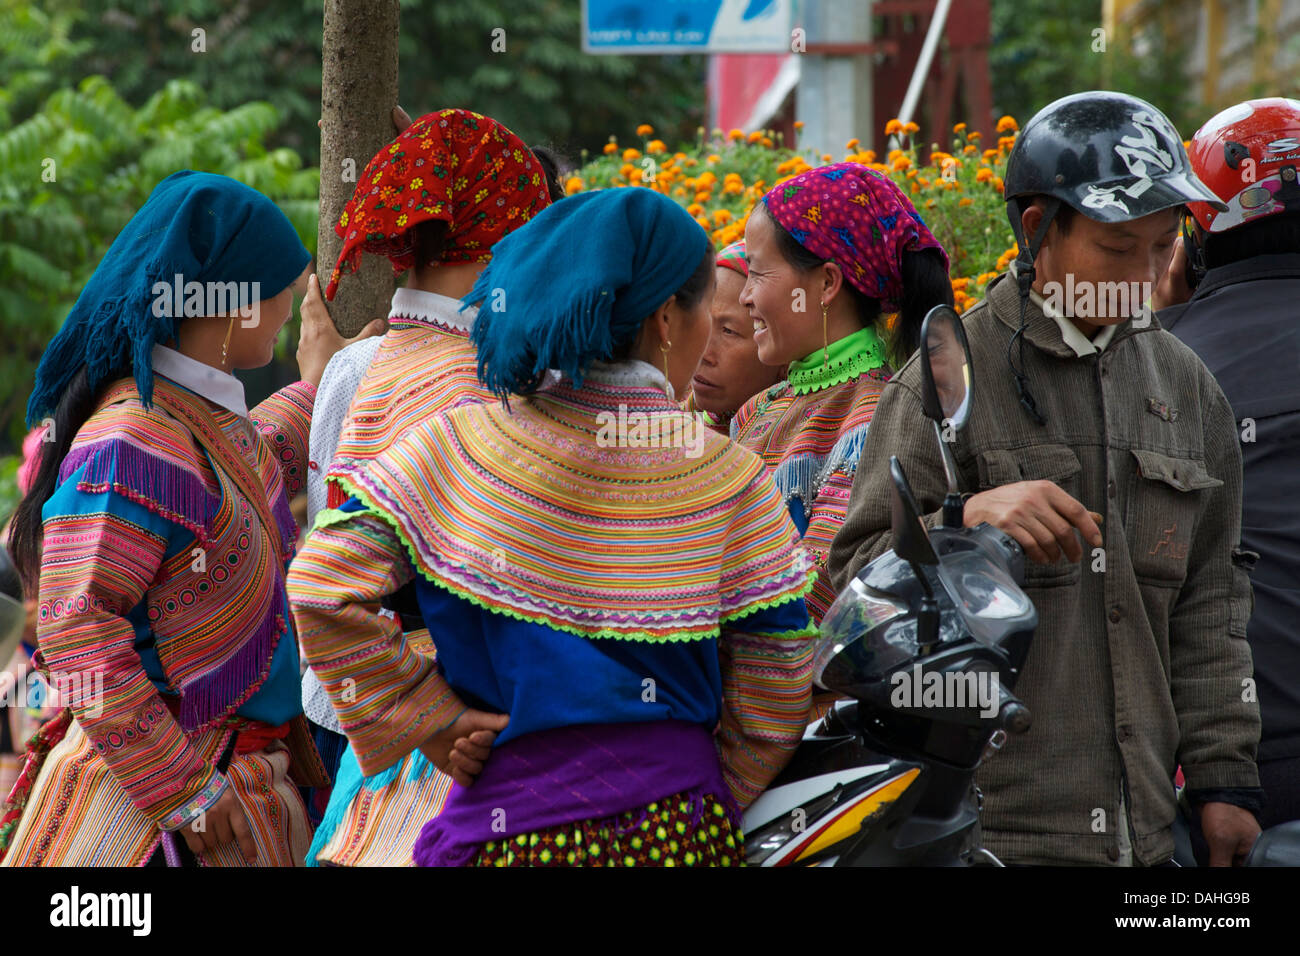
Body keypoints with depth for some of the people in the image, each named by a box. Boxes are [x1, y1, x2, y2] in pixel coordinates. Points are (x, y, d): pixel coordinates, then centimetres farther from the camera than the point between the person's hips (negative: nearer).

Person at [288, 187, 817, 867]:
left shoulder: (464, 447, -4)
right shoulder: (732, 483, -5)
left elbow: (322, 582, -12)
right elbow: (771, 713, -3)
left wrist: (427, 719, -4)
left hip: (512, 825, 0)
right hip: (682, 828, 0)